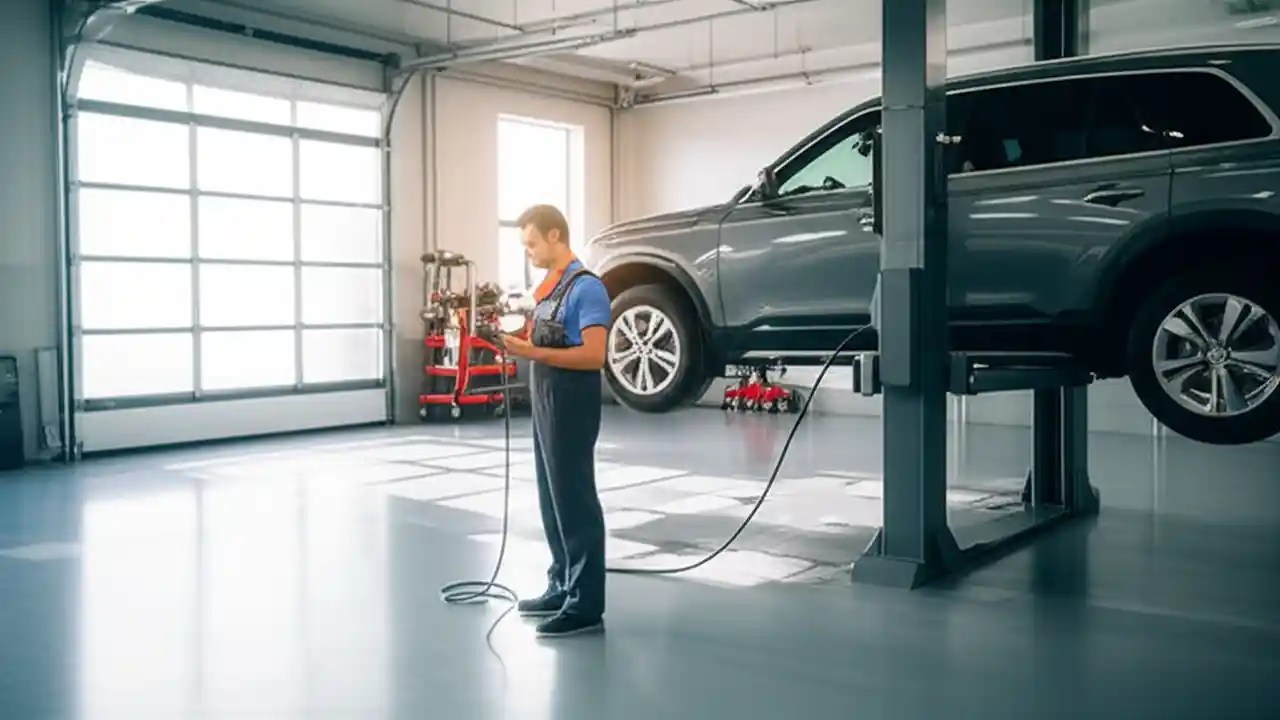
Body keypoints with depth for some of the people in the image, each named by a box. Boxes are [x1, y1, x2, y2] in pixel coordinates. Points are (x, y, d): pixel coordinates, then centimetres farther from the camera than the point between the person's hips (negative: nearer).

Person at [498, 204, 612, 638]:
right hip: (545, 402, 9)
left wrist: (533, 353, -25)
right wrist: (518, 342, 3)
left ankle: (587, 606, -2)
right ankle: (562, 587, 25)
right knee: (553, 501, 14)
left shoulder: (586, 287, -14)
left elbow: (593, 356, -21)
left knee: (575, 502, -7)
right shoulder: (548, 288, 14)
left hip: (572, 405, -9)